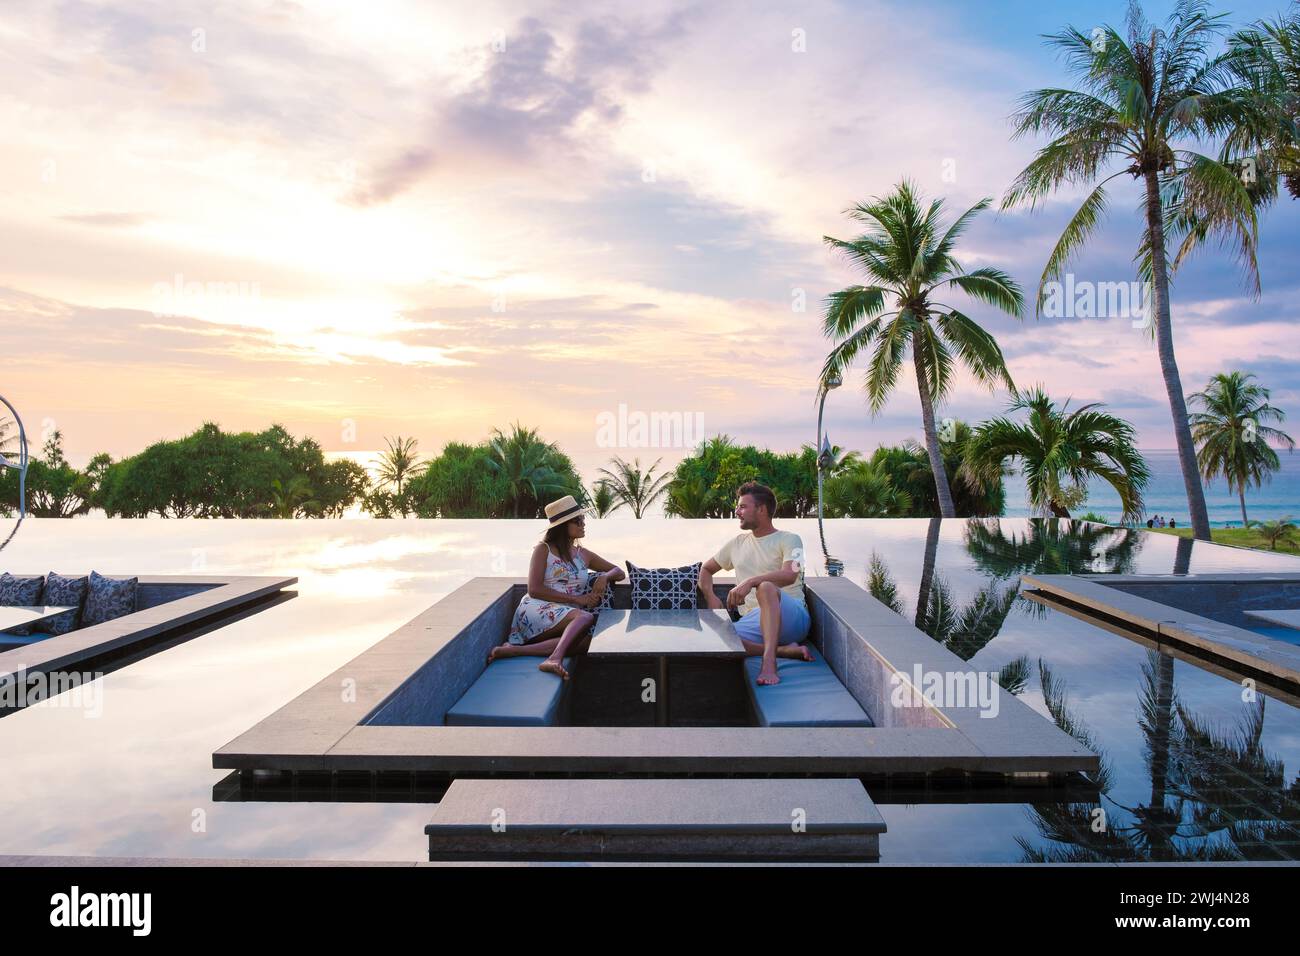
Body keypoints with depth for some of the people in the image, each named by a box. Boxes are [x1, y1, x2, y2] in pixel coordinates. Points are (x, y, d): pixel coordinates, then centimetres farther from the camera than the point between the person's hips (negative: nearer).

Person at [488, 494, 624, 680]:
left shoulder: (583, 554, 21)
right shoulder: (543, 549, 6)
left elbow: (619, 572, 27)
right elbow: (534, 589, -6)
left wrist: (605, 577, 1)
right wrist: (577, 599, -10)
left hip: (567, 619, 4)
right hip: (538, 610, -4)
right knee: (586, 617, -34)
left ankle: (516, 649, -36)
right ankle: (556, 658, -54)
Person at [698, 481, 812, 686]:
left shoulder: (789, 539, 6)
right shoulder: (738, 543, 23)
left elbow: (790, 575, -15)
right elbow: (706, 569, 33)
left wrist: (750, 582, -29)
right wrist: (710, 597, 12)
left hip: (791, 617, -4)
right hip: (753, 620, 5)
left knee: (765, 587, -39)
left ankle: (769, 660, -48)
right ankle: (783, 649, -23)